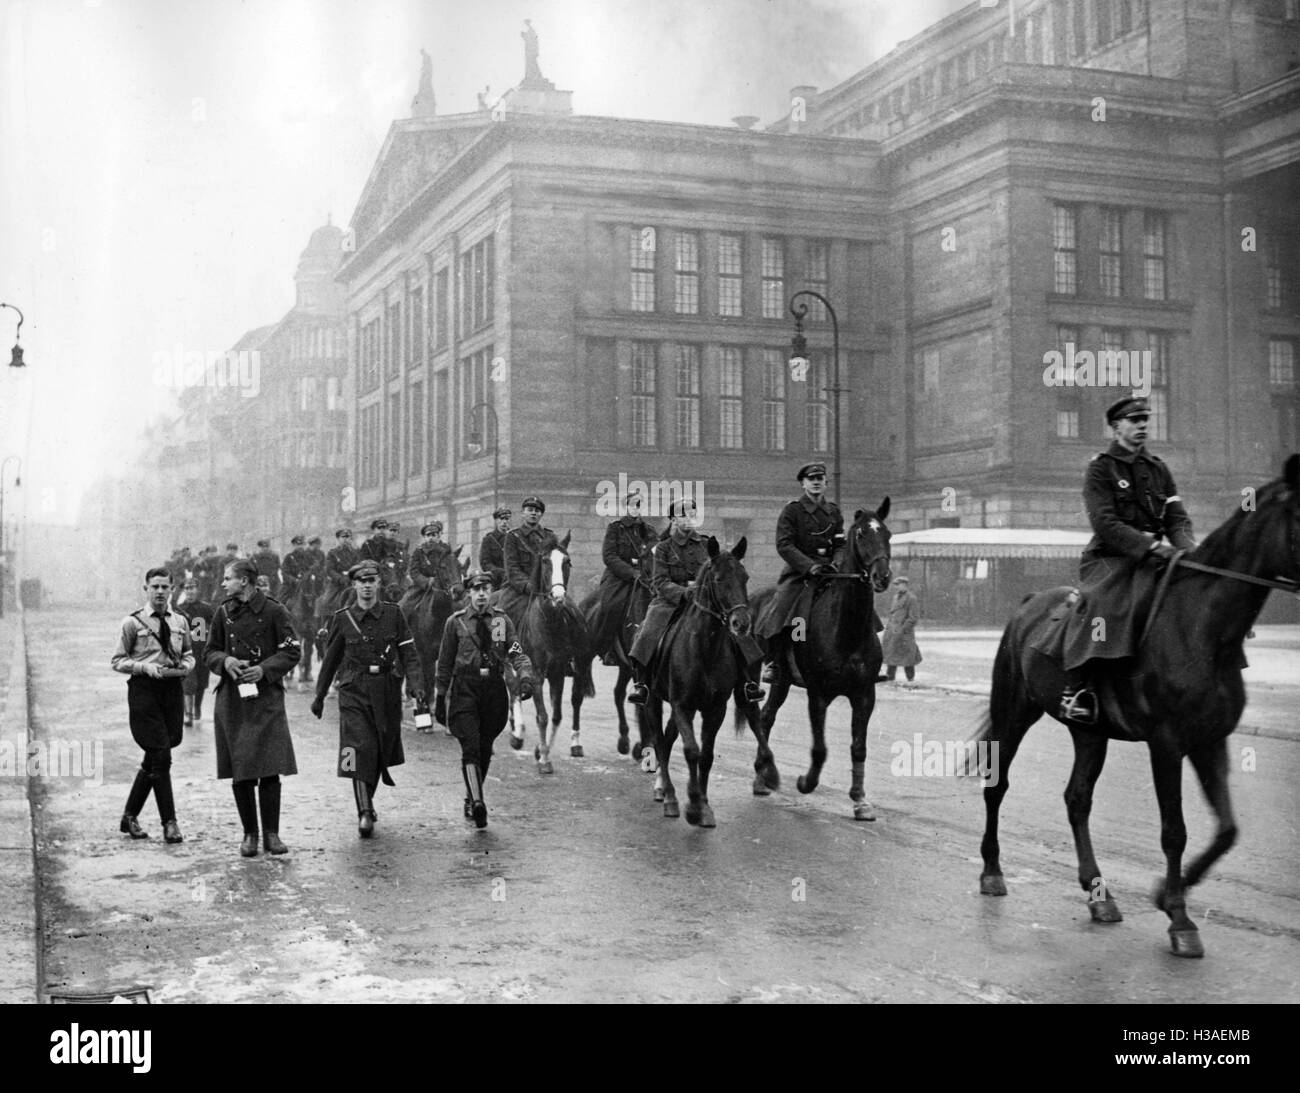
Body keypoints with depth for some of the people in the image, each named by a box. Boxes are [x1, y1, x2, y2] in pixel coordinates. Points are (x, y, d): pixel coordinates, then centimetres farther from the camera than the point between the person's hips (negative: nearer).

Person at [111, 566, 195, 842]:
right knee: (161, 755, -9)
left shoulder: (180, 622, 10)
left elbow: (189, 654, 20)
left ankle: (130, 816, 23)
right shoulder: (133, 622, -3)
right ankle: (169, 822, -3)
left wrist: (184, 666, -2)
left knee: (153, 758, 10)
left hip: (172, 688, 5)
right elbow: (118, 661, 0)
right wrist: (145, 667, -15)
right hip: (144, 689, -5)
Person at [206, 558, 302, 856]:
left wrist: (264, 669, -13)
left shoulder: (273, 611, -3)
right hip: (232, 700, 3)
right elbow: (211, 653, 15)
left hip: (266, 697, -3)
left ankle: (271, 834, 4)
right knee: (240, 772, 4)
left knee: (270, 770, -6)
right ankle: (249, 834, 15)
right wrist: (225, 661, -7)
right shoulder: (223, 613, 8)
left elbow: (292, 651, 0)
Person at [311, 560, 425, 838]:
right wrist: (319, 696, 15)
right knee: (359, 750, -15)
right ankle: (365, 813, -15)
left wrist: (416, 685, -15)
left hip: (387, 693, 2)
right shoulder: (342, 619, 1)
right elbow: (330, 659, 11)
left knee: (381, 752, 11)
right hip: (354, 693, -1)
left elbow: (409, 654, 0)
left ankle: (367, 801, 35)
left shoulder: (393, 614, 1)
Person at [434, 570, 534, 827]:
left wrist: (525, 678, -21)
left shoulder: (502, 619, 6)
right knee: (471, 746, -15)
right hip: (464, 689, -3)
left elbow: (517, 653, -3)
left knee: (485, 749, 11)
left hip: (494, 688, 3)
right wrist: (440, 698, 6)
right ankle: (477, 802, -23)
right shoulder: (456, 622, 1)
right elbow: (445, 663, 6)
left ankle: (471, 799, 27)